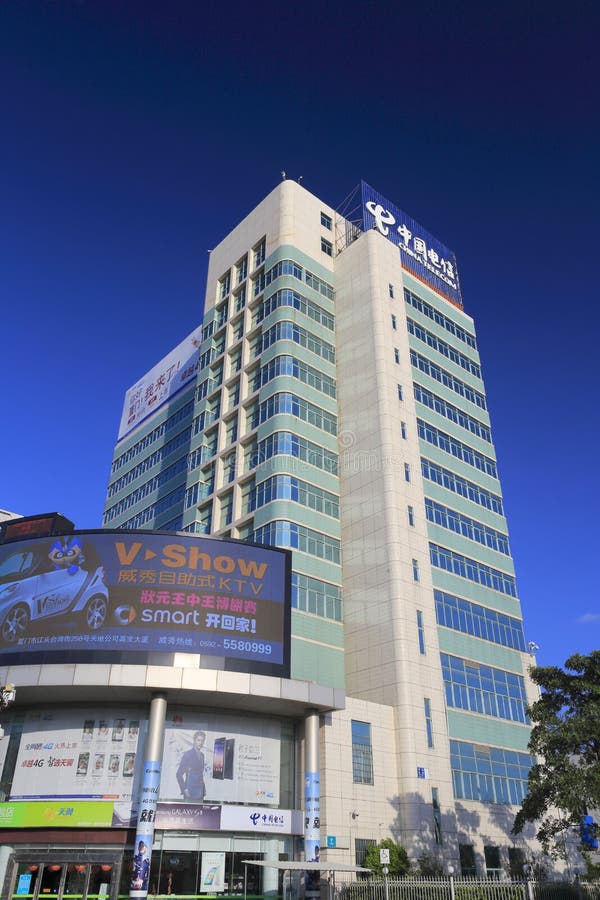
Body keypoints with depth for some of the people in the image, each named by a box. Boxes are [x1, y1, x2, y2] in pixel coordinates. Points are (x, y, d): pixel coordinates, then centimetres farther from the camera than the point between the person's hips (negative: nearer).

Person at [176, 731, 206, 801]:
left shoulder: (201, 755, 12)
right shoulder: (188, 754, -8)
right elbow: (179, 774, -9)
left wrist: (203, 788, 12)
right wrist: (184, 790, -12)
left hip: (200, 792, 7)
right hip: (190, 792, -6)